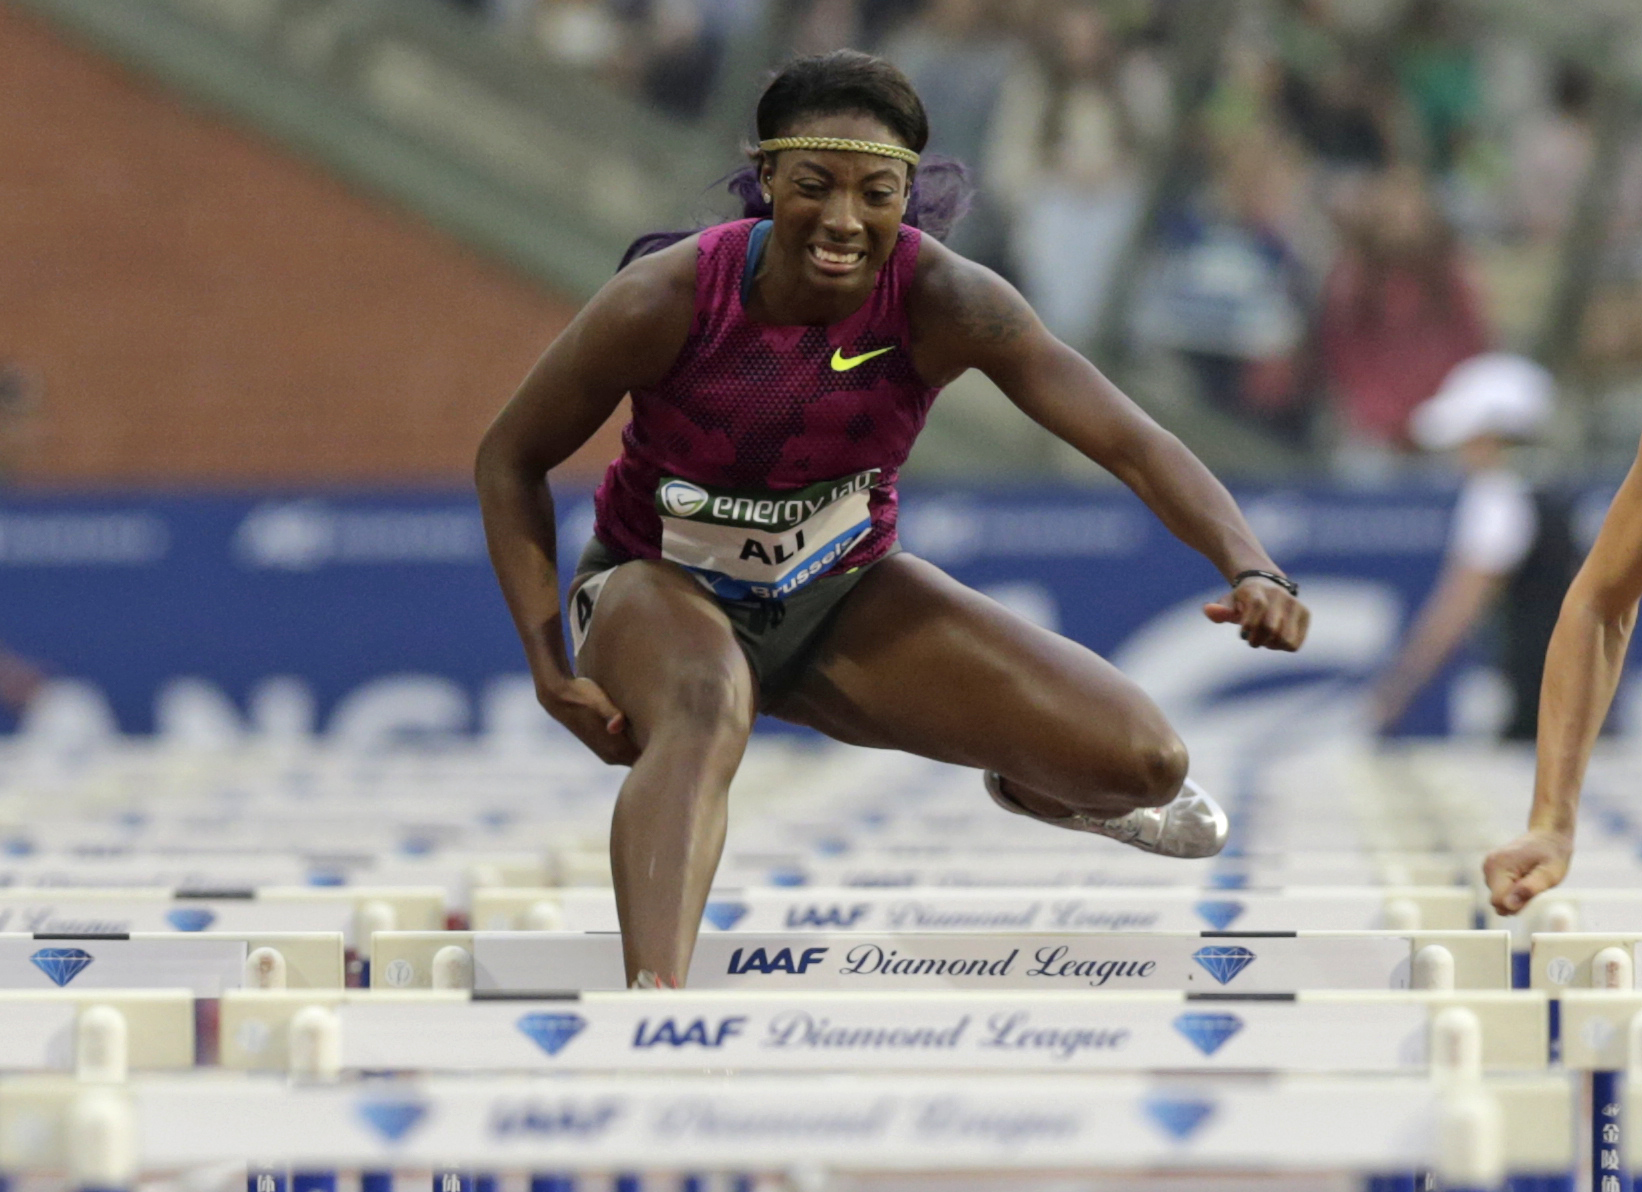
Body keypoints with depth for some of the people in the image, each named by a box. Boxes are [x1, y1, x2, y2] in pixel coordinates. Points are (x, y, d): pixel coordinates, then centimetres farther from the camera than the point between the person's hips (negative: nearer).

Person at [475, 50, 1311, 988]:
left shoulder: (945, 302, -24)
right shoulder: (666, 301, -27)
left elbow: (1130, 441, -30)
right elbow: (512, 459, -13)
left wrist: (1251, 568, -47)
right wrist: (550, 665, -20)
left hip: (842, 599, 3)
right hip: (662, 588, -3)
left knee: (1143, 763, -7)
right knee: (706, 715, -41)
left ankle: (1027, 781, 32)